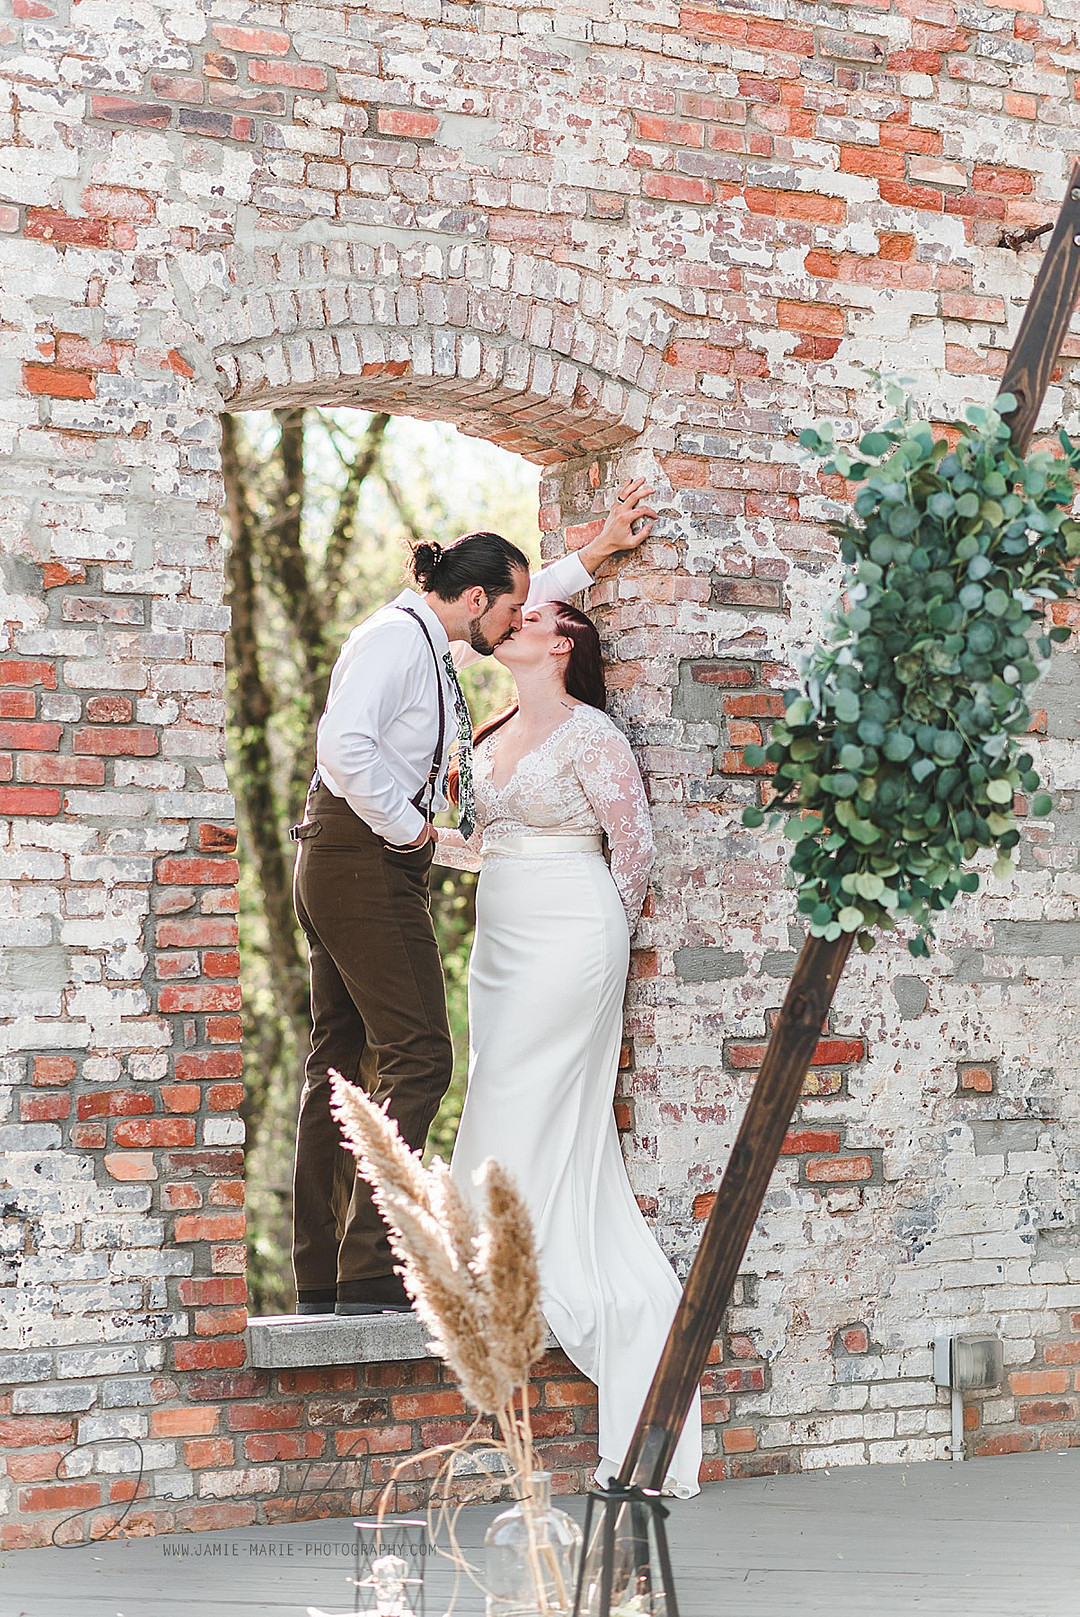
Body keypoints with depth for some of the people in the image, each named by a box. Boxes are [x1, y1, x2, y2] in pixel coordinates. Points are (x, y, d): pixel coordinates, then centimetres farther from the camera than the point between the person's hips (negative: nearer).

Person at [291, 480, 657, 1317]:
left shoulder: (432, 642, 17)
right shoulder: (397, 637, -13)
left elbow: (525, 600, 34)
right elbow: (343, 743, -28)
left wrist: (600, 549, 31)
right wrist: (406, 828, -17)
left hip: (340, 868, 11)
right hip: (364, 862, -11)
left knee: (343, 1062, 9)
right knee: (416, 1056, -11)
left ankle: (322, 1278, 13)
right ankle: (370, 1274, -14)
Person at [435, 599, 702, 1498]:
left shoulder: (589, 734, -8)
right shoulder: (493, 737, 16)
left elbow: (635, 842, -5)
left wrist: (604, 936, 3)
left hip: (569, 938, -8)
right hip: (504, 939, 8)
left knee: (517, 1109, -8)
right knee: (561, 1130, 7)